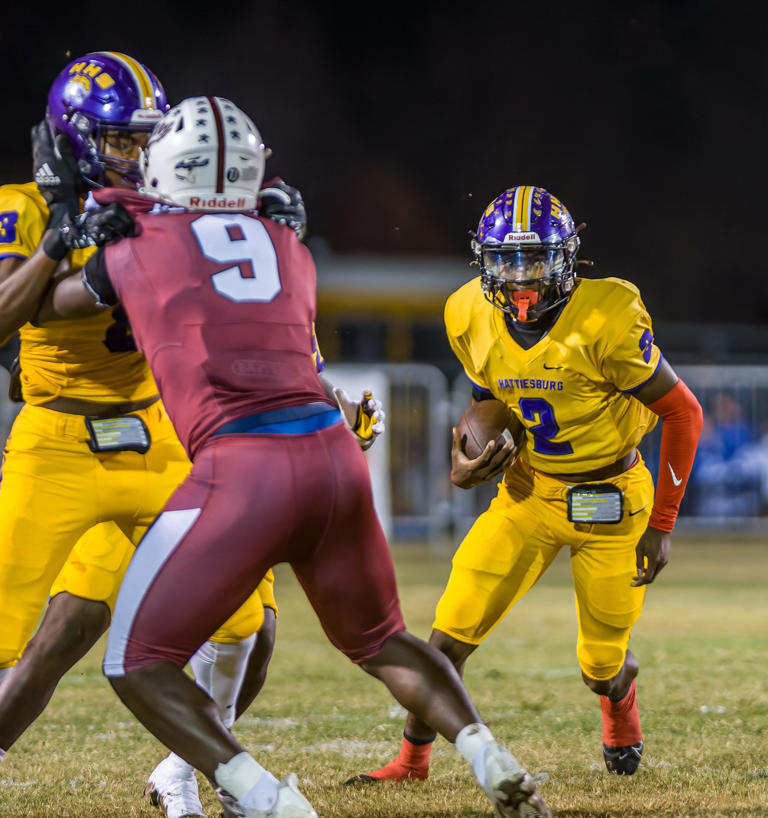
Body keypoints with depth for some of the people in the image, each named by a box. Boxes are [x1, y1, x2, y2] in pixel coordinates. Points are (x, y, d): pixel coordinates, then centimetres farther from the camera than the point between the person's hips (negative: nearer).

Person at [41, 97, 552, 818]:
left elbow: (31, 306, 28)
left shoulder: (138, 251, 10)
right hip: (333, 453, 5)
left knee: (138, 665, 4)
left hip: (243, 466, -5)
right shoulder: (290, 251, 20)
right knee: (379, 641, 26)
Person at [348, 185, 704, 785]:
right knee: (452, 633, -10)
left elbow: (684, 412, -15)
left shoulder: (606, 320, -25)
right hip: (528, 493, 3)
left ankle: (620, 699, 47)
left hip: (610, 501, -3)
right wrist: (466, 468, -10)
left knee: (602, 667, 8)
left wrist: (662, 525, -13)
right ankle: (412, 761, 11)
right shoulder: (474, 319, -9)